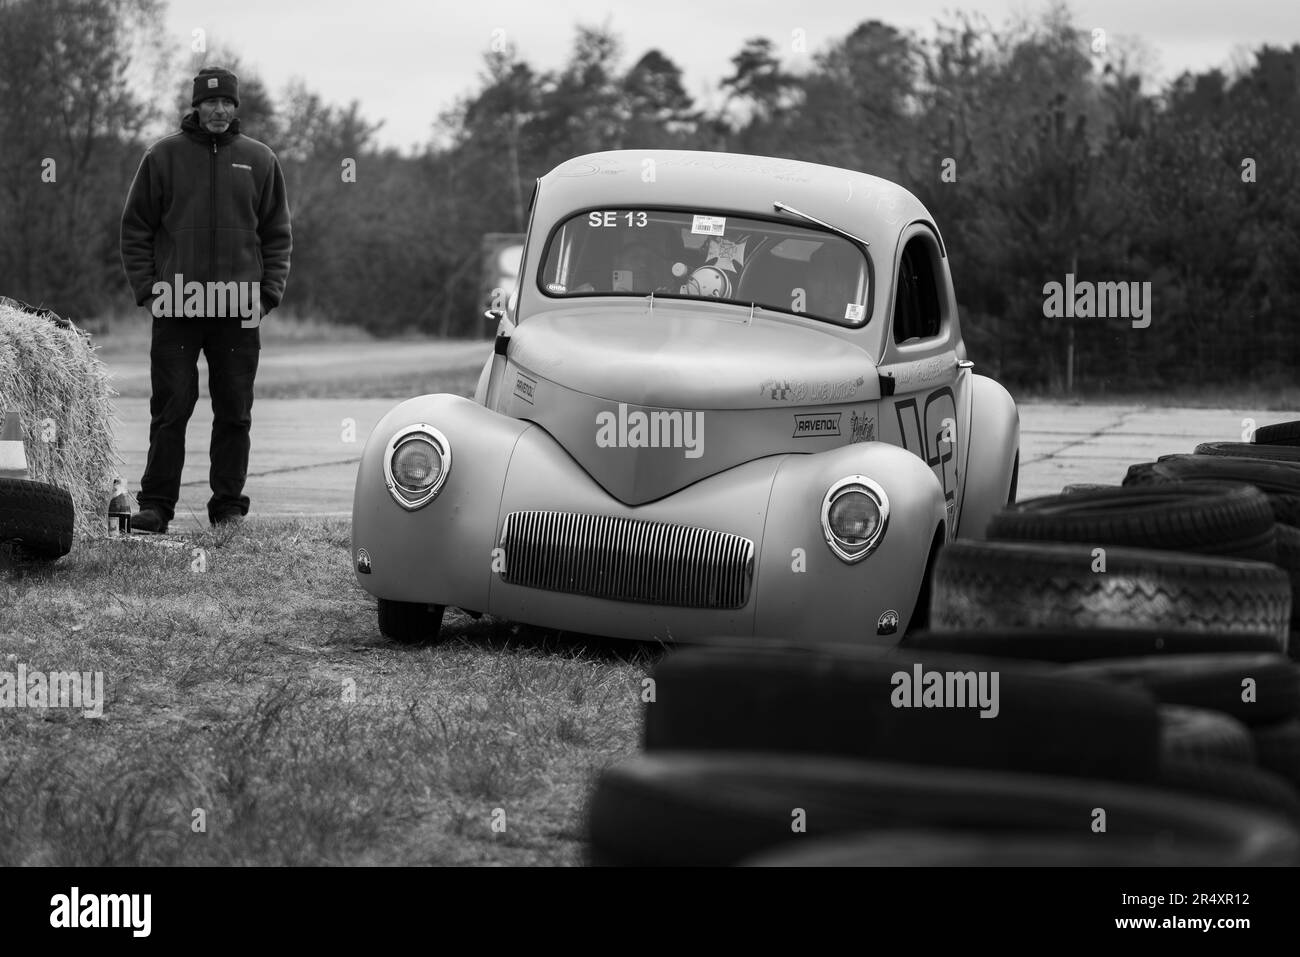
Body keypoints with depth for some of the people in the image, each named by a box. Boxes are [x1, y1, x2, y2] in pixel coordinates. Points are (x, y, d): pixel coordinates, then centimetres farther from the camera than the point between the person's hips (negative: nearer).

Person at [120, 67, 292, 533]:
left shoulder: (259, 160, 8)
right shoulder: (164, 156, 4)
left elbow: (278, 234, 11)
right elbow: (135, 228, 6)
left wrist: (267, 293, 0)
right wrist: (147, 289, -3)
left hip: (239, 311, 1)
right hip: (176, 308, -1)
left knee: (235, 414, 4)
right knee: (170, 410, -2)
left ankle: (229, 504, 11)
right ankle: (156, 504, 2)